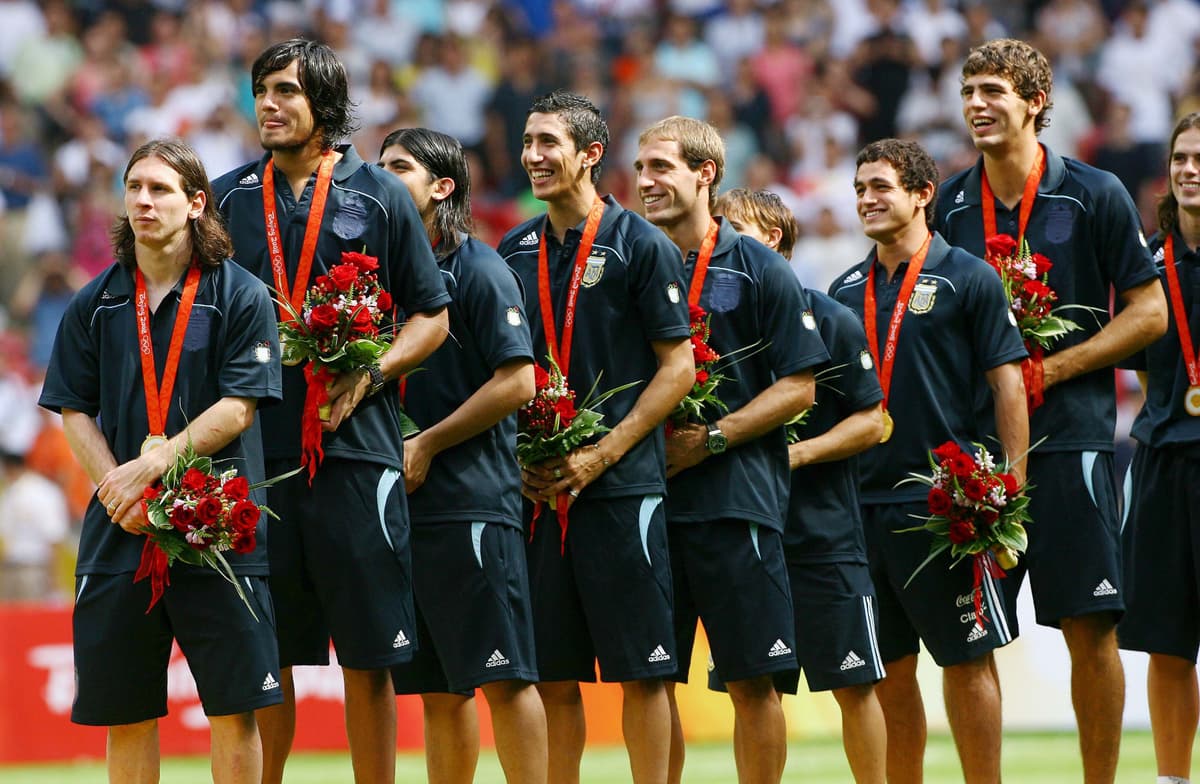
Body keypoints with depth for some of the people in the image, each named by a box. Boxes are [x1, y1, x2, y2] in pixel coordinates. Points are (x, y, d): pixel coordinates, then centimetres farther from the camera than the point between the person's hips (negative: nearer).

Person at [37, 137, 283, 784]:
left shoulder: (242, 297, -1)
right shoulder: (95, 305, 10)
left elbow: (237, 409, -8)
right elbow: (74, 411, 7)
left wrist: (151, 467, -15)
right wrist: (114, 487, -9)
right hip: (120, 534, 3)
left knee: (234, 706, -3)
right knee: (124, 709, 5)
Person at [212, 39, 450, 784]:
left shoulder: (380, 196, 4)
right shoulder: (228, 199, 9)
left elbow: (431, 316, 7)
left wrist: (369, 375, -9)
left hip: (356, 447, -1)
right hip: (256, 446, 2)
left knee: (369, 657, 1)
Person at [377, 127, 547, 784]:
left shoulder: (478, 271, -5)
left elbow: (517, 382, -12)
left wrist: (428, 445, -10)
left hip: (472, 501, -7)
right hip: (405, 504, 7)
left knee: (504, 676, -7)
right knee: (436, 687, 9)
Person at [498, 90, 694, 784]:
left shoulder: (640, 246, -3)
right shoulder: (515, 251, 12)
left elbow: (678, 367, -5)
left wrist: (602, 454, -11)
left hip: (622, 490, -5)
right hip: (539, 492, 5)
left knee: (641, 667, -3)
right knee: (552, 673, 6)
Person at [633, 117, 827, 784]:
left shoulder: (757, 268, 0)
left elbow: (798, 386, -2)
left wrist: (711, 438, -11)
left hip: (737, 496, -4)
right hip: (646, 496, 4)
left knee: (752, 679, -2)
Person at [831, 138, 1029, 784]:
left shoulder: (967, 278, -1)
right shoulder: (847, 290, 14)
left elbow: (1008, 384, -4)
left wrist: (1011, 490, -10)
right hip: (864, 501, 5)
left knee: (967, 659, -2)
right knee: (888, 670, 8)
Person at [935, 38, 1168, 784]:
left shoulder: (1095, 195, -2)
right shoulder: (951, 205, 8)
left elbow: (1149, 310, -1)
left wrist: (1054, 369, -10)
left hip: (1070, 436, -3)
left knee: (1090, 628, -3)